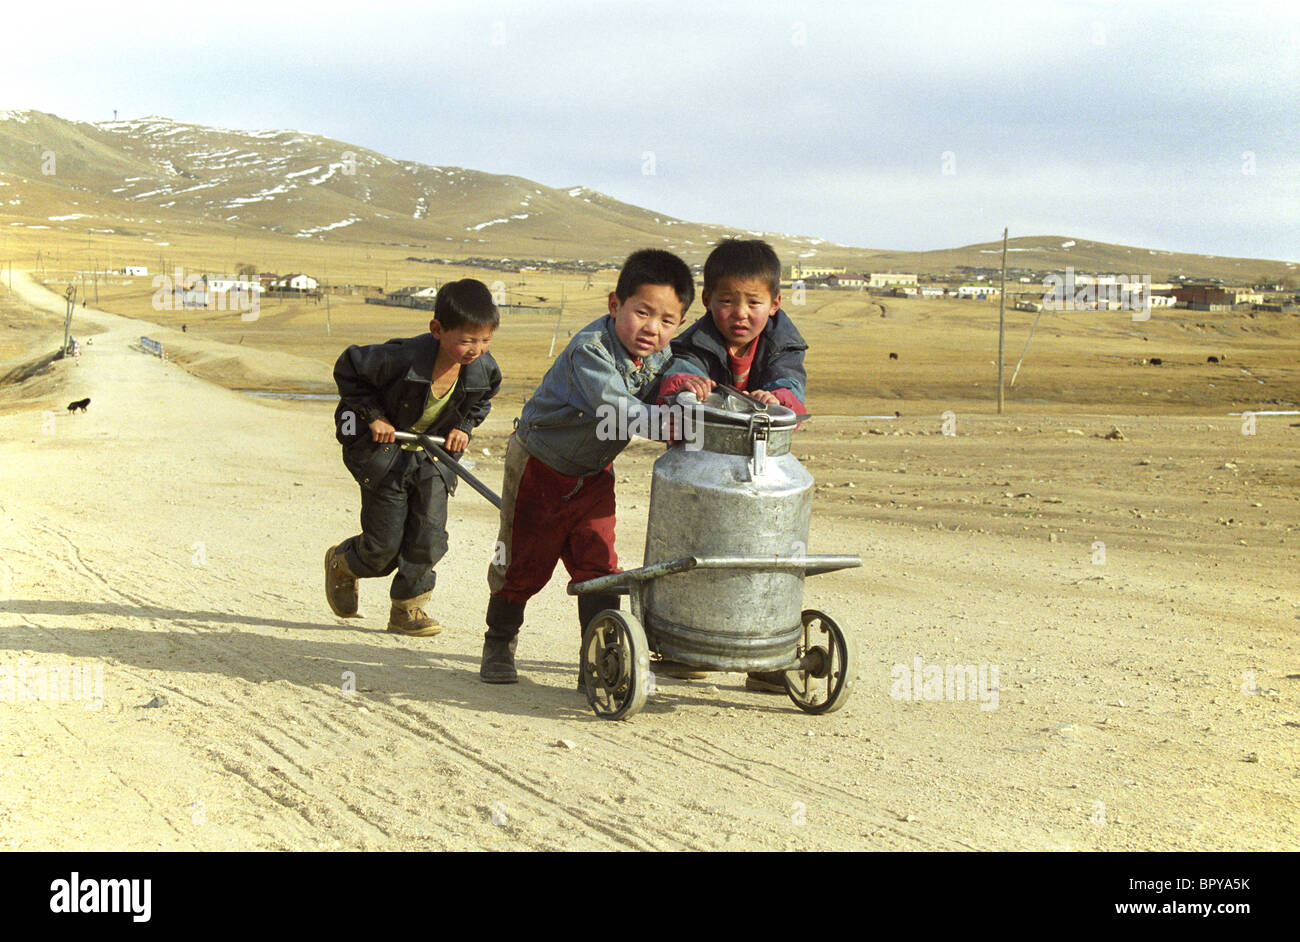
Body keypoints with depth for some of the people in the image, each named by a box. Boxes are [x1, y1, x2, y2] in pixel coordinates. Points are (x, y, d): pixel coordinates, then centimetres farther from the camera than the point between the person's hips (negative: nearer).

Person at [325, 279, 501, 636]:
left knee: (430, 536, -7)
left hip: (432, 454, 4)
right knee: (385, 545, 2)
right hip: (384, 450, -4)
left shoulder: (484, 369, -15)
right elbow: (348, 369, -15)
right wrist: (373, 416, -18)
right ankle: (342, 563, 36)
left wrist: (463, 426, -6)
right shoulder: (401, 358, -32)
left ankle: (408, 607, 13)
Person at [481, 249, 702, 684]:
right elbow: (614, 407, -42)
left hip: (594, 474, 5)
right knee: (522, 563, 8)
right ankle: (499, 645, 30)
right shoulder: (591, 347, -31)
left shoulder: (659, 354, -6)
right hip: (540, 465, -5)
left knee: (598, 566, -3)